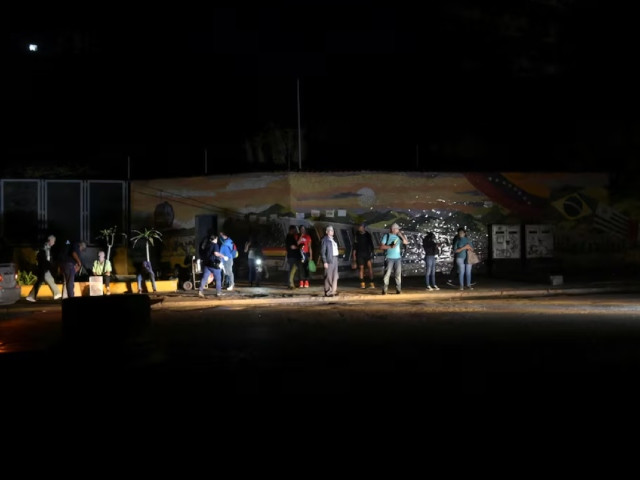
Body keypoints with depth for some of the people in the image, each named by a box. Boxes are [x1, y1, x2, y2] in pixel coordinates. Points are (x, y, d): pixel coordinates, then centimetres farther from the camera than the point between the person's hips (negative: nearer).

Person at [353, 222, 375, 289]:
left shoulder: (368, 235, 3)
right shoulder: (357, 235, 2)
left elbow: (371, 244, 8)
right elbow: (355, 245, 5)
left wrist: (372, 252, 1)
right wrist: (354, 254, 2)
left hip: (367, 253, 0)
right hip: (359, 254, 0)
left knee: (370, 266, -10)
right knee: (361, 268, 1)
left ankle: (371, 283, -8)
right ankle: (362, 283, 6)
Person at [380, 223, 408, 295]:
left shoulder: (398, 236, 11)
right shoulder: (387, 236, 0)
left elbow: (406, 242, 4)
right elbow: (381, 246, -4)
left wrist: (401, 235, -2)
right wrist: (390, 247, -13)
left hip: (398, 258, 4)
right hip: (389, 258, -4)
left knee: (398, 274, 1)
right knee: (387, 273, -6)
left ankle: (398, 289, 5)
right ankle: (384, 290, -4)